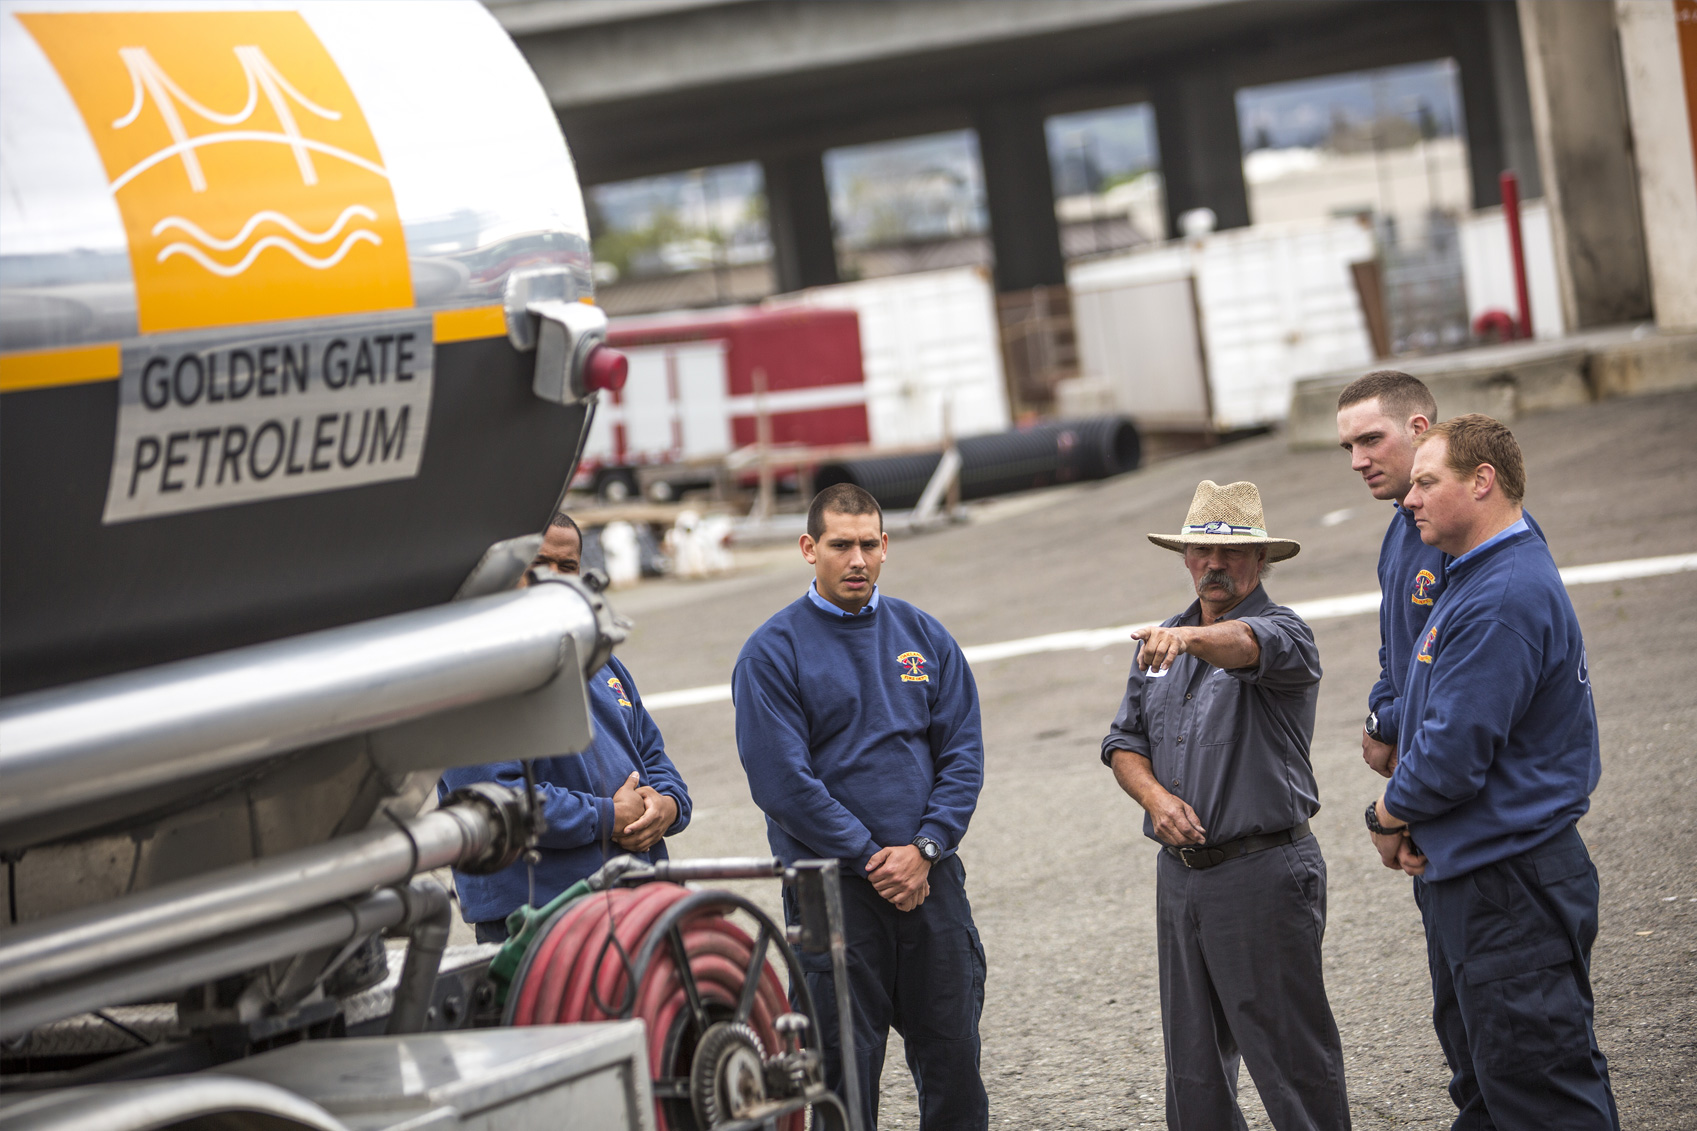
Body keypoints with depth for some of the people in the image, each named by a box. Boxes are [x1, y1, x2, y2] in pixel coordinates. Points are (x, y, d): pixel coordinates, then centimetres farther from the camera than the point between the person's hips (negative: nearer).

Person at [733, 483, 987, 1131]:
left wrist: (924, 850, -8)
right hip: (832, 887, -4)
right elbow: (781, 779, -10)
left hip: (931, 878, 4)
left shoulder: (924, 638, 9)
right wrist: (872, 859, -12)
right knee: (845, 1063, 0)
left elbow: (963, 754, 6)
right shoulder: (772, 652, -4)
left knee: (952, 1052, 8)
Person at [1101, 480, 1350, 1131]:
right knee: (1192, 1055, 14)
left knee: (1290, 1058, -2)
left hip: (1264, 873, -6)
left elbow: (1248, 644, -33)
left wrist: (1190, 637, -54)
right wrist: (1156, 796, -7)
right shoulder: (1161, 643, 13)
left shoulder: (1282, 632, -8)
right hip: (1179, 873, 7)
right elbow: (1124, 741, 14)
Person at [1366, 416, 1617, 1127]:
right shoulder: (1475, 579, 14)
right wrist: (1409, 823, 4)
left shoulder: (1505, 599, -21)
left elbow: (1454, 750, -24)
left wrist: (1389, 818, -6)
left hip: (1509, 890, -11)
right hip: (1463, 872, 11)